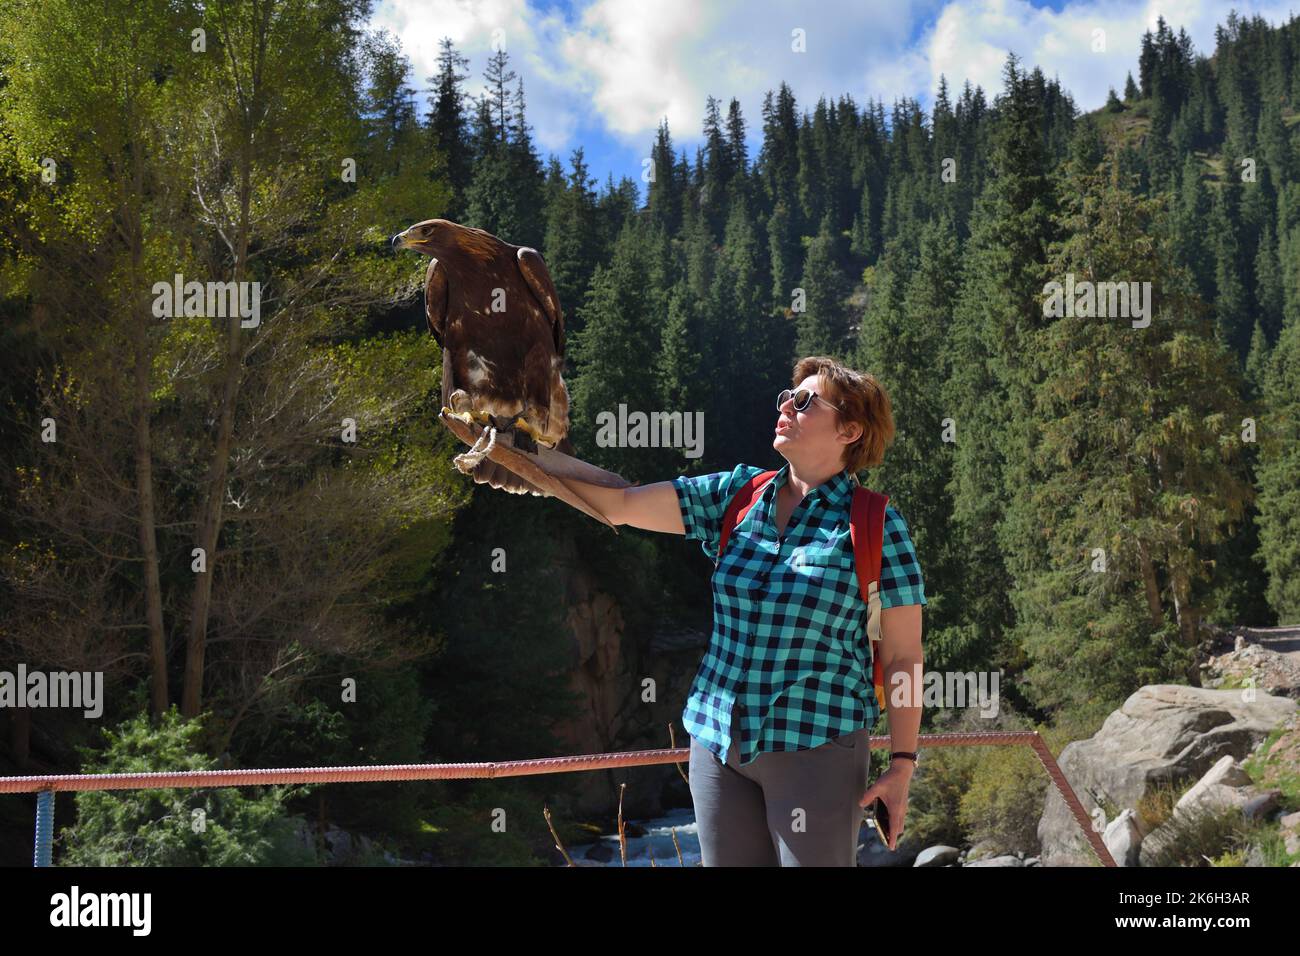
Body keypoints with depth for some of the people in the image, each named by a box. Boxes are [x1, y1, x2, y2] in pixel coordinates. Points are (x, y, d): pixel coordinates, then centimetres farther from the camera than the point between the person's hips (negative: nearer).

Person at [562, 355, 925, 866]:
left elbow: (902, 656, -4)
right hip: (718, 742, 5)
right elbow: (618, 504, 3)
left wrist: (902, 766, -8)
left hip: (814, 747, -5)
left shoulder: (875, 525, -6)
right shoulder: (735, 496, 6)